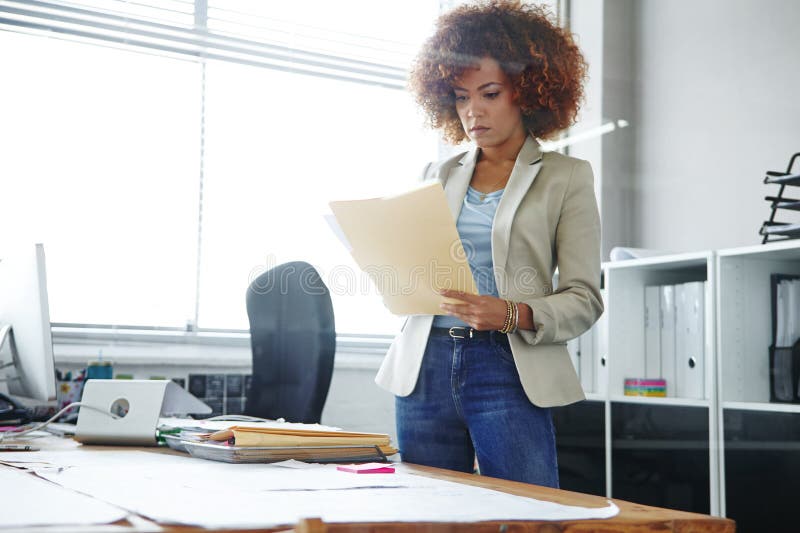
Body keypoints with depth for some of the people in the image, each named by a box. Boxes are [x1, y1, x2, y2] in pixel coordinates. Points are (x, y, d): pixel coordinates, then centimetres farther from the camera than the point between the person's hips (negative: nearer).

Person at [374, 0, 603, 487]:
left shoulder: (566, 178, 5)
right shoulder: (440, 175, 16)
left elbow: (584, 300, -2)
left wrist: (512, 314, -19)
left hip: (507, 371, -4)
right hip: (425, 367, 4)